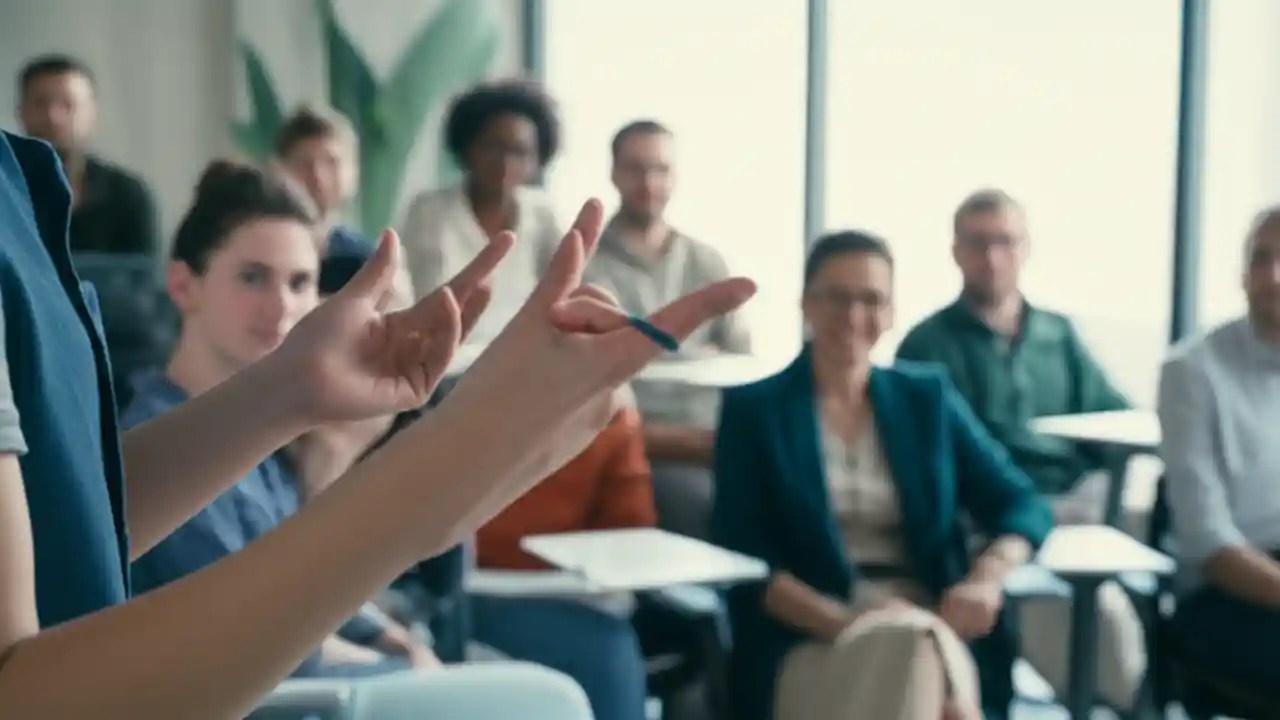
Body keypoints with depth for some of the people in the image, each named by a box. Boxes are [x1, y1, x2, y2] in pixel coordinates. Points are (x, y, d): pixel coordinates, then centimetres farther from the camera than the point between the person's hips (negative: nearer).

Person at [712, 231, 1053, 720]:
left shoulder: (927, 396, 17)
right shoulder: (753, 409, 7)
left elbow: (1021, 504, 12)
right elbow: (742, 560, -1)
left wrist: (988, 577, -12)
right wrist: (843, 623, -18)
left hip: (932, 634, 2)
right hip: (810, 644, -2)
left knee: (918, 658, -36)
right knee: (907, 656, -37)